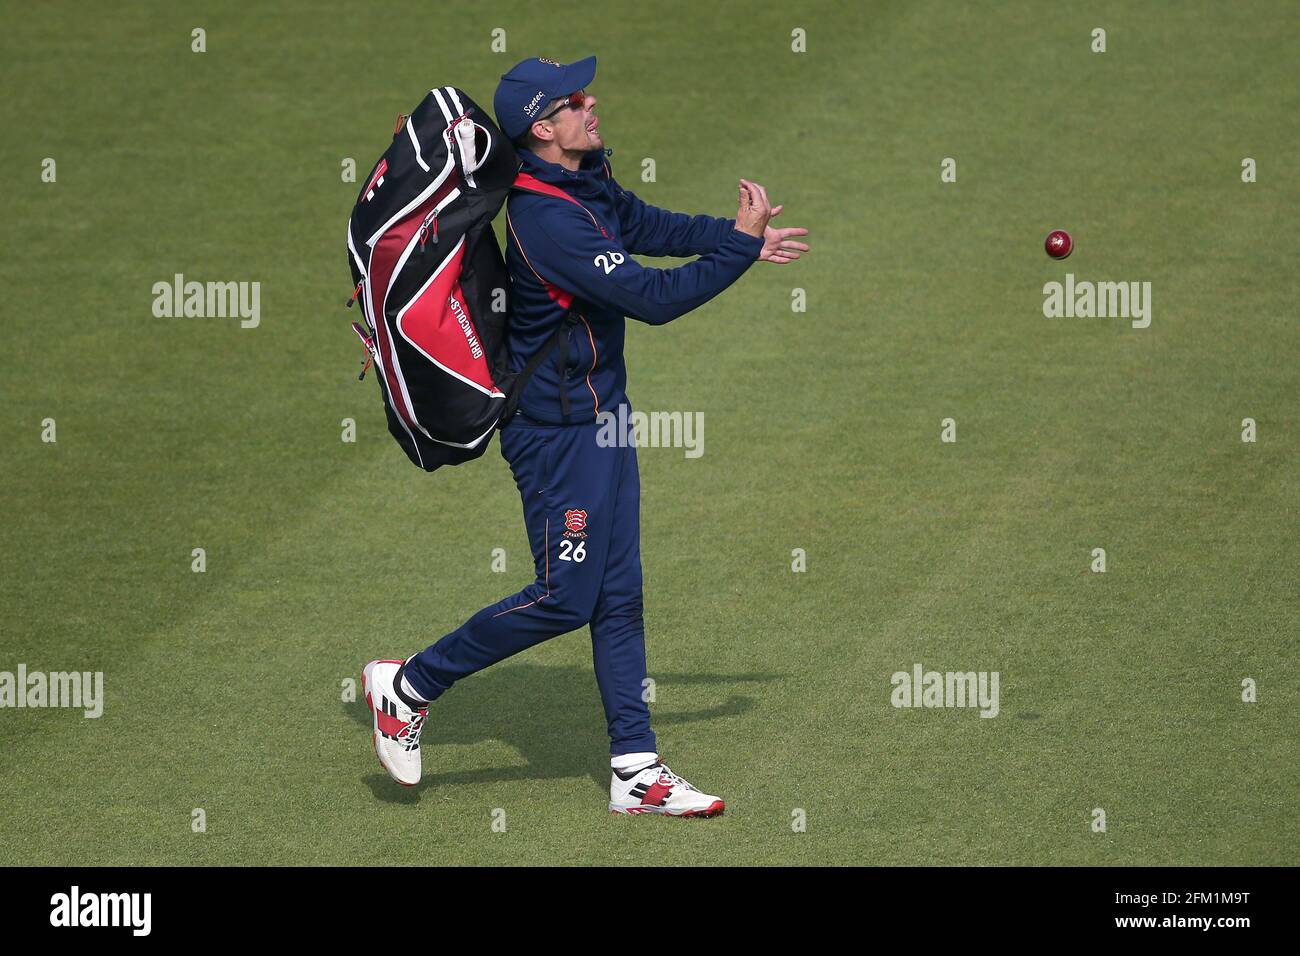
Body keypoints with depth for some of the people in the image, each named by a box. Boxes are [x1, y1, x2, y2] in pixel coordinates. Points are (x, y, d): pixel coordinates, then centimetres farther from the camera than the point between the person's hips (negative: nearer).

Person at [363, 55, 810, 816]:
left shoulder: (590, 183, 3)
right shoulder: (548, 218, -26)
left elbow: (649, 226, 17)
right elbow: (654, 299, -28)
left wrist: (739, 236, 2)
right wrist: (741, 246, -21)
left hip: (601, 418, 9)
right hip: (558, 431, -9)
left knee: (619, 595, 10)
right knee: (564, 598, -3)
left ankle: (637, 771, 14)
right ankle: (410, 686, 12)